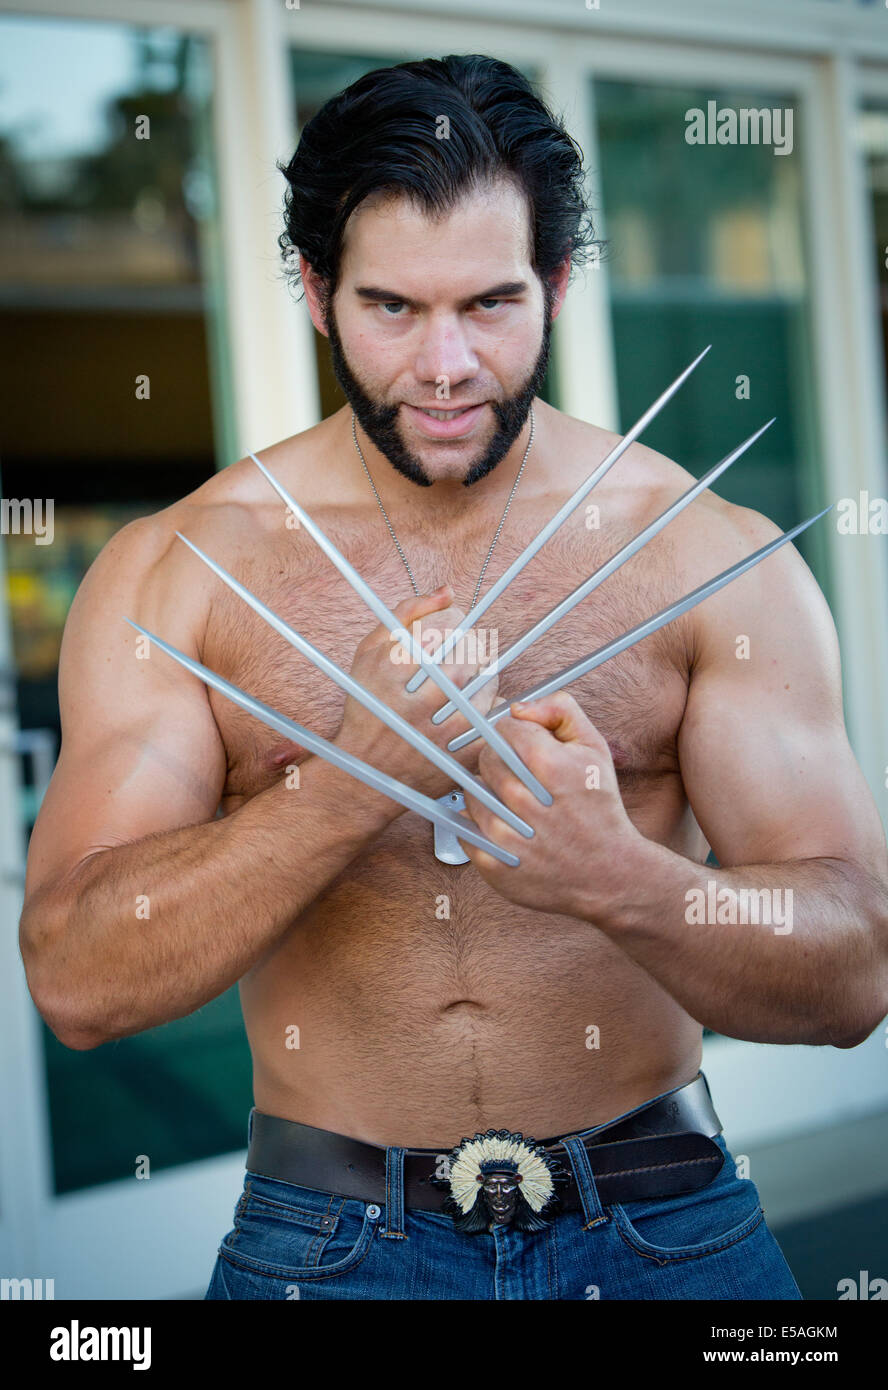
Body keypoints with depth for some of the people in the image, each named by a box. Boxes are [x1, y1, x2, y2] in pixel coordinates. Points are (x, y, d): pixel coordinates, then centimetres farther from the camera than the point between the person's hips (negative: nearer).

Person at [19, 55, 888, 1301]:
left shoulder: (714, 558, -5)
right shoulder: (176, 569, -5)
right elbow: (77, 983, -13)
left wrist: (617, 878, -29)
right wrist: (350, 785, -27)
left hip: (666, 1228, 1)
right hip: (326, 1242, 0)